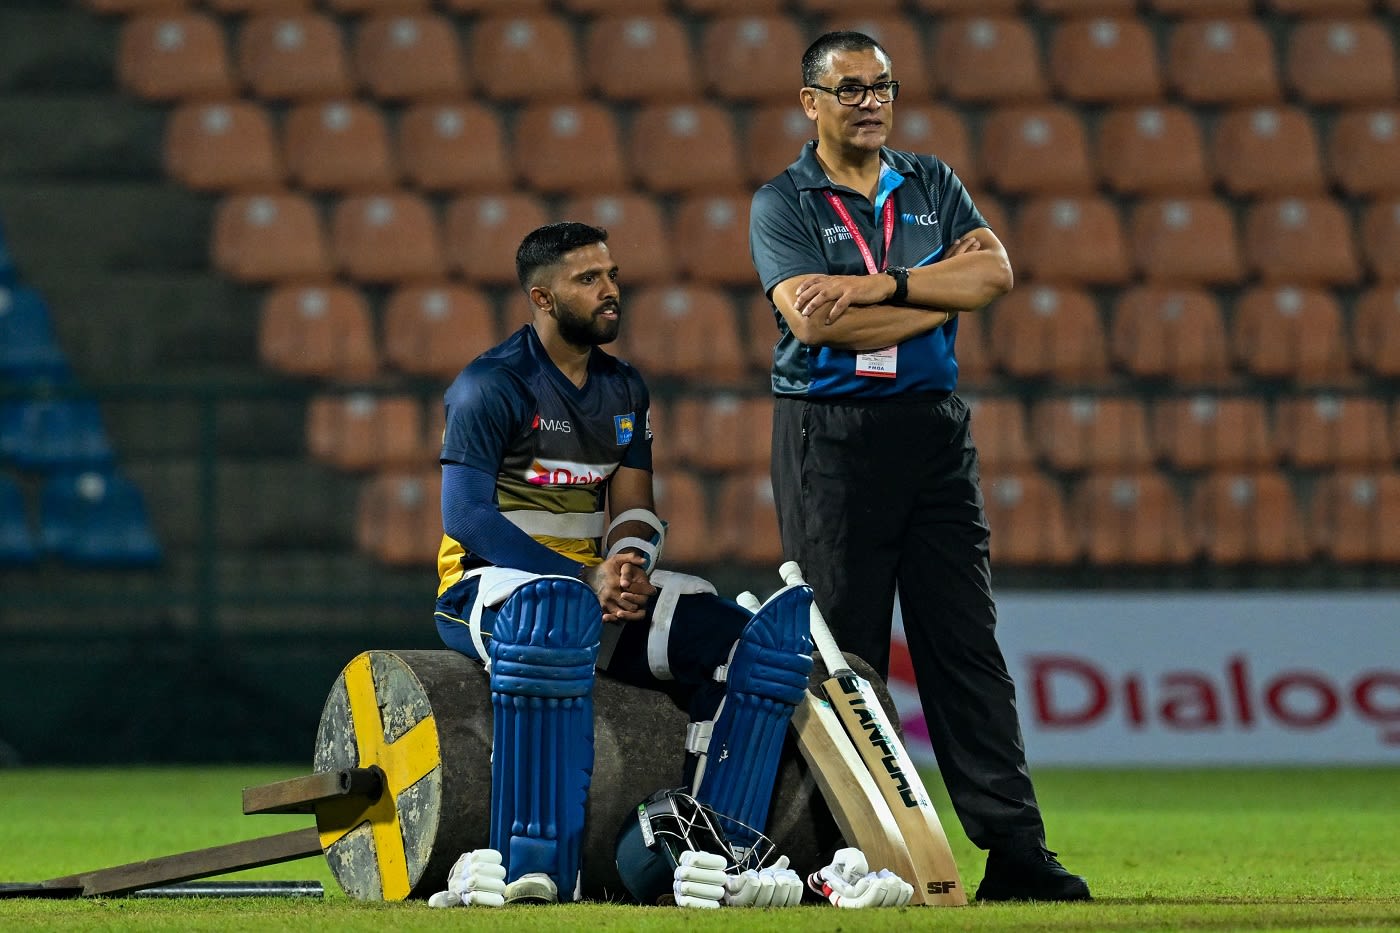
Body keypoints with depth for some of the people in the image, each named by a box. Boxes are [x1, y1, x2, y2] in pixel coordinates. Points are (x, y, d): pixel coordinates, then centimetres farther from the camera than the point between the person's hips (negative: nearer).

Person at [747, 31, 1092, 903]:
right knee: (840, 651, -2)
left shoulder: (933, 186, 14)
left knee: (967, 645, 0)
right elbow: (818, 324, -15)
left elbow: (995, 270, -3)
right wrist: (943, 294, -7)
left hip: (934, 431, 4)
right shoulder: (783, 205, 0)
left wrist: (881, 286, -14)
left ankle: (1015, 850, -4)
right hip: (830, 436, -4)